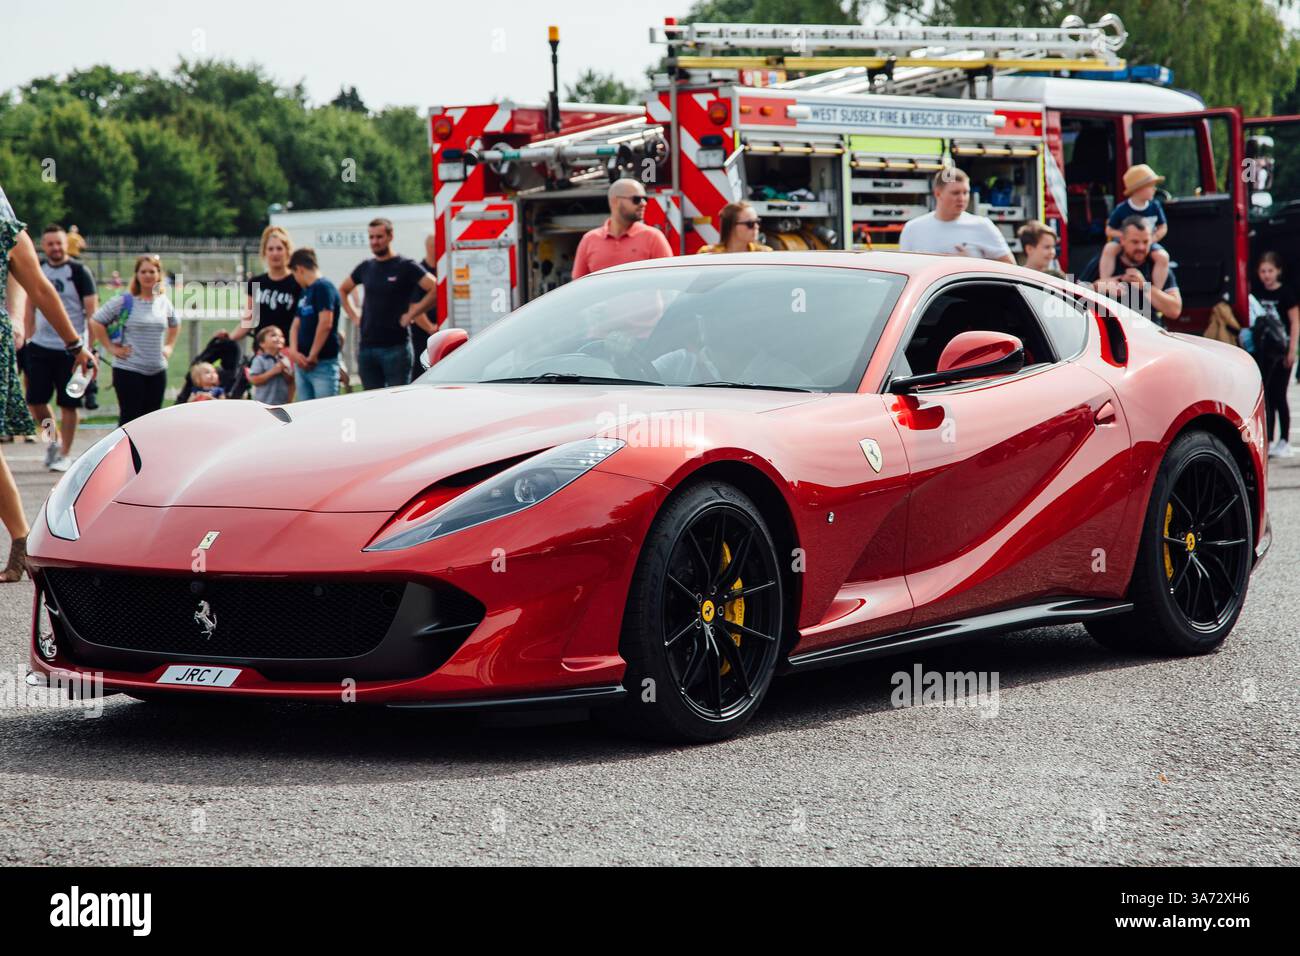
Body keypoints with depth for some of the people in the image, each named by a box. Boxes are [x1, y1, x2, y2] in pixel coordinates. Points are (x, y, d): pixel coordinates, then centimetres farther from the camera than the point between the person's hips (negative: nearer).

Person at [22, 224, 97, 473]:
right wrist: (27, 338, 9)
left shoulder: (79, 272, -6)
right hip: (40, 346, 4)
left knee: (68, 404, 0)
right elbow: (30, 307, 16)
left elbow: (92, 311, -6)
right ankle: (53, 439, 26)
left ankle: (64, 454, 11)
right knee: (34, 400, 2)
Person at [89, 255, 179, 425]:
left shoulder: (164, 302, 7)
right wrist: (111, 348, -9)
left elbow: (175, 324, 28)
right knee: (130, 418, -6)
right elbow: (96, 321, -7)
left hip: (157, 371, 5)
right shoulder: (125, 301, -9)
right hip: (129, 370, -5)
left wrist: (169, 346, 15)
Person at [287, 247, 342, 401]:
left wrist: (312, 357, -14)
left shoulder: (324, 287, -9)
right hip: (303, 364, 9)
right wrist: (293, 351, 0)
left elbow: (325, 324, -18)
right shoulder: (305, 292, 18)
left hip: (323, 364, -9)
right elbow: (295, 325, 18)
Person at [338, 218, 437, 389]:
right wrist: (353, 316, 14)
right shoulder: (365, 268, 13)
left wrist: (411, 314, -14)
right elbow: (342, 290, 29)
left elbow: (435, 290, -14)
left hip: (395, 348, -6)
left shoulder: (406, 266, -4)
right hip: (366, 348, 6)